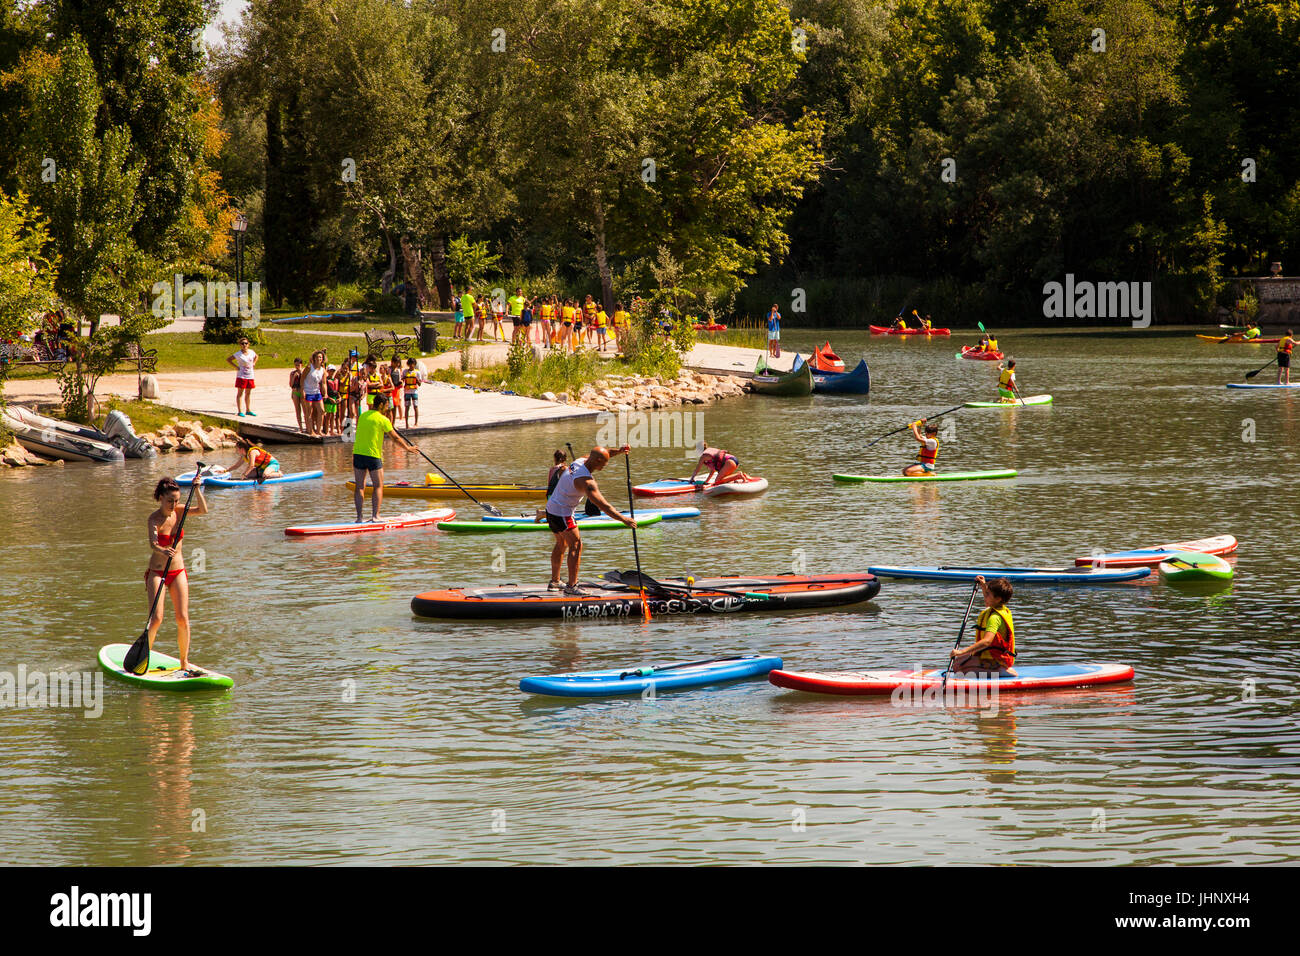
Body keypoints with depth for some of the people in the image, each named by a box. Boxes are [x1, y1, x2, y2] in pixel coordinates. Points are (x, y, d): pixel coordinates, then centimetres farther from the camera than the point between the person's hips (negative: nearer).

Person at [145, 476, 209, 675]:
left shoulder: (179, 512, 1)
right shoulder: (154, 520, -15)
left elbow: (203, 510, -11)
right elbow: (152, 543, -32)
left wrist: (197, 489, -21)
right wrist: (163, 551, -52)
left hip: (178, 571, 4)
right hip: (157, 572, -4)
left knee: (183, 618, 0)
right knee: (156, 619, -13)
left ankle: (184, 662, 11)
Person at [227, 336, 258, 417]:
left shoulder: (251, 352, 3)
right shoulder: (238, 354, -11)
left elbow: (256, 356, 26)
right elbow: (228, 359, -6)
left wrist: (254, 364, 10)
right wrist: (235, 367, -12)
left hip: (250, 376, 5)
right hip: (241, 376, -5)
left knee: (248, 393, 13)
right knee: (240, 393, -2)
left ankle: (248, 410, 22)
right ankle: (240, 411, -1)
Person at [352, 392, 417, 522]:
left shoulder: (362, 416, 9)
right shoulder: (383, 420, -8)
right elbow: (396, 438, -3)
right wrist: (408, 448, 12)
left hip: (358, 454, 5)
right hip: (374, 456, -5)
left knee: (360, 486, 7)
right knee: (378, 486, 6)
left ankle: (359, 517, 4)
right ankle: (375, 516, -3)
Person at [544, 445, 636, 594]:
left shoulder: (580, 461, 0)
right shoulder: (586, 481, -26)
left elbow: (600, 455, 21)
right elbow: (602, 505, -30)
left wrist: (618, 452, 10)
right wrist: (623, 519, -26)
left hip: (551, 507, 10)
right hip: (562, 513, -10)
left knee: (561, 544, 21)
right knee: (576, 545, -6)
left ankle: (554, 582, 30)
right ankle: (571, 586, -9)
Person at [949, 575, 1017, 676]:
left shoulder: (995, 618, -26)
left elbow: (986, 641, -39)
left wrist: (962, 652, -43)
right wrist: (984, 586, 26)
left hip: (996, 660, -10)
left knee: (957, 666, -22)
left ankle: (998, 670, -17)